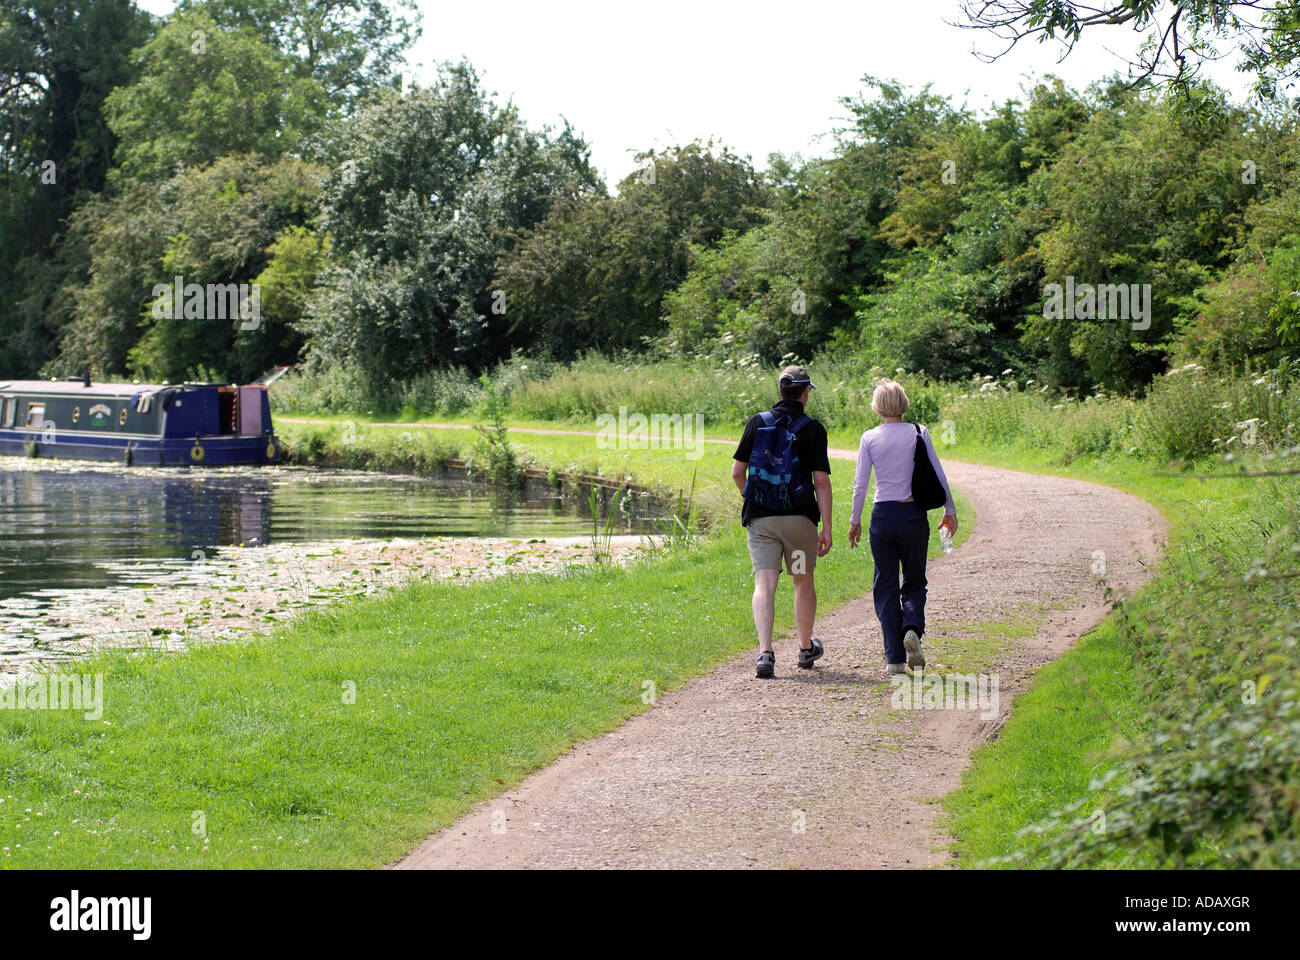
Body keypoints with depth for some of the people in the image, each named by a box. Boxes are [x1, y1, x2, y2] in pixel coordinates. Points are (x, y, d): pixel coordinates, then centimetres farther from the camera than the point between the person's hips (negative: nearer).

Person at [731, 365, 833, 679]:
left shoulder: (757, 422, 3)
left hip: (760, 517, 1)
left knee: (764, 585, -4)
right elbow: (821, 481, -9)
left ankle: (765, 652, -20)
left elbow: (737, 472, 4)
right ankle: (806, 649, 32)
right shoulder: (812, 429, -5)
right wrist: (827, 528, -6)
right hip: (799, 517, -1)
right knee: (803, 582, 17)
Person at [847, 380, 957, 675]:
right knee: (914, 582, 15)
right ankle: (913, 629, -15)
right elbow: (938, 475, -1)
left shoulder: (870, 438, -2)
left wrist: (855, 520, 8)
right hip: (914, 515, 0)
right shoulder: (919, 433, -2)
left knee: (886, 587, 7)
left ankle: (894, 658, 1)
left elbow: (860, 484, -2)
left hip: (882, 516, 0)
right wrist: (949, 510, 9)